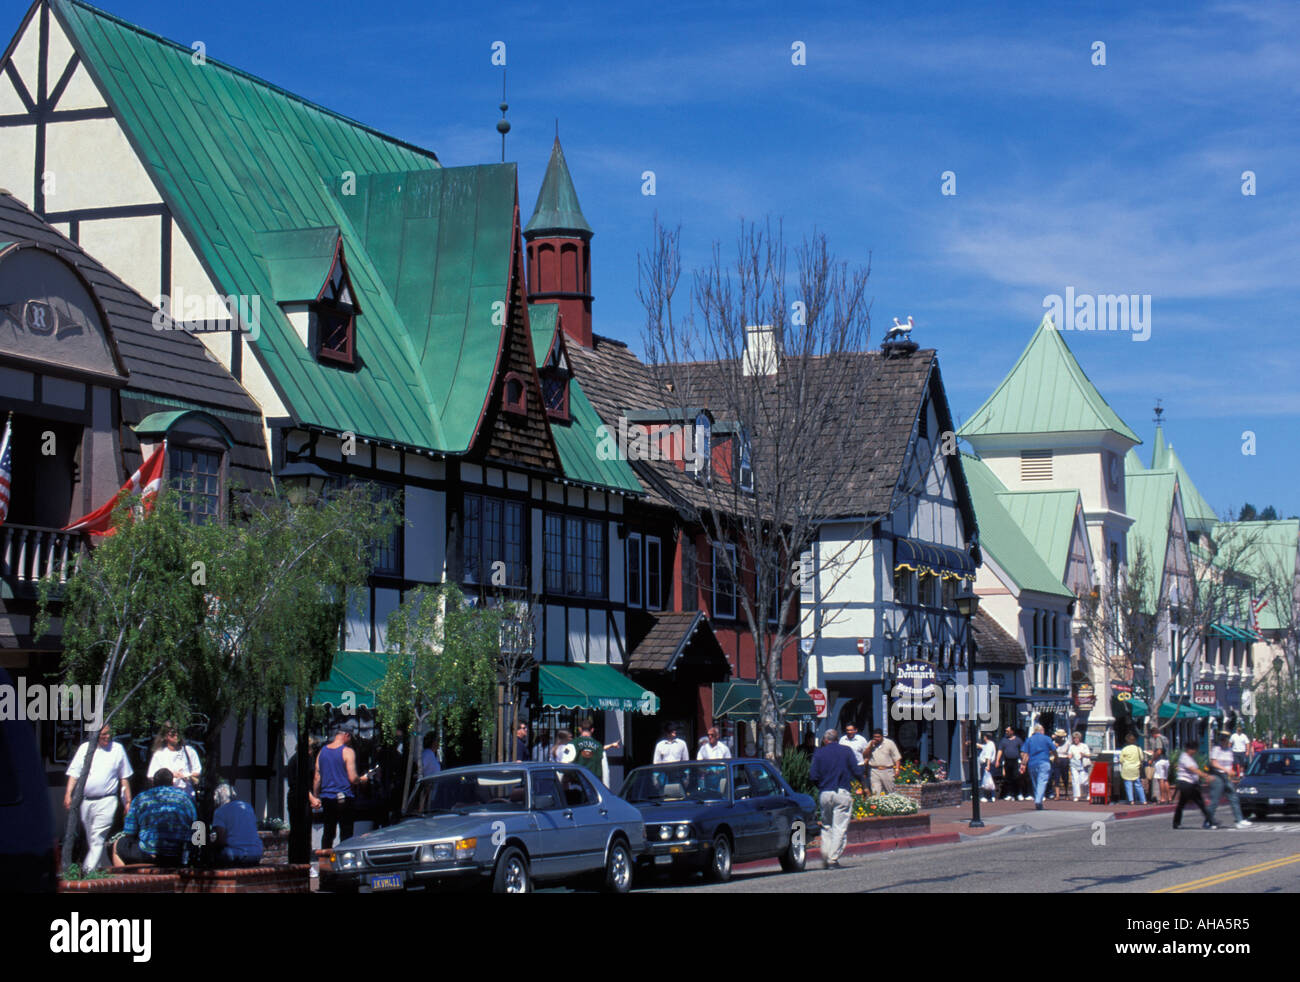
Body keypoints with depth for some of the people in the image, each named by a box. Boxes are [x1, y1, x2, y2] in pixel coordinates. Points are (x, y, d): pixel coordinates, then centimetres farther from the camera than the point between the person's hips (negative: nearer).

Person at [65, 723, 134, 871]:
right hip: (85, 800, 3)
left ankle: (88, 870, -22)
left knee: (98, 838, -15)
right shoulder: (85, 748, 8)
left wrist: (128, 801, 11)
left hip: (106, 800, -3)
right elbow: (74, 773, 6)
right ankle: (95, 867, 22)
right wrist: (68, 794, -7)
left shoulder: (117, 749, 7)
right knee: (89, 838, 10)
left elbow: (124, 777, 12)